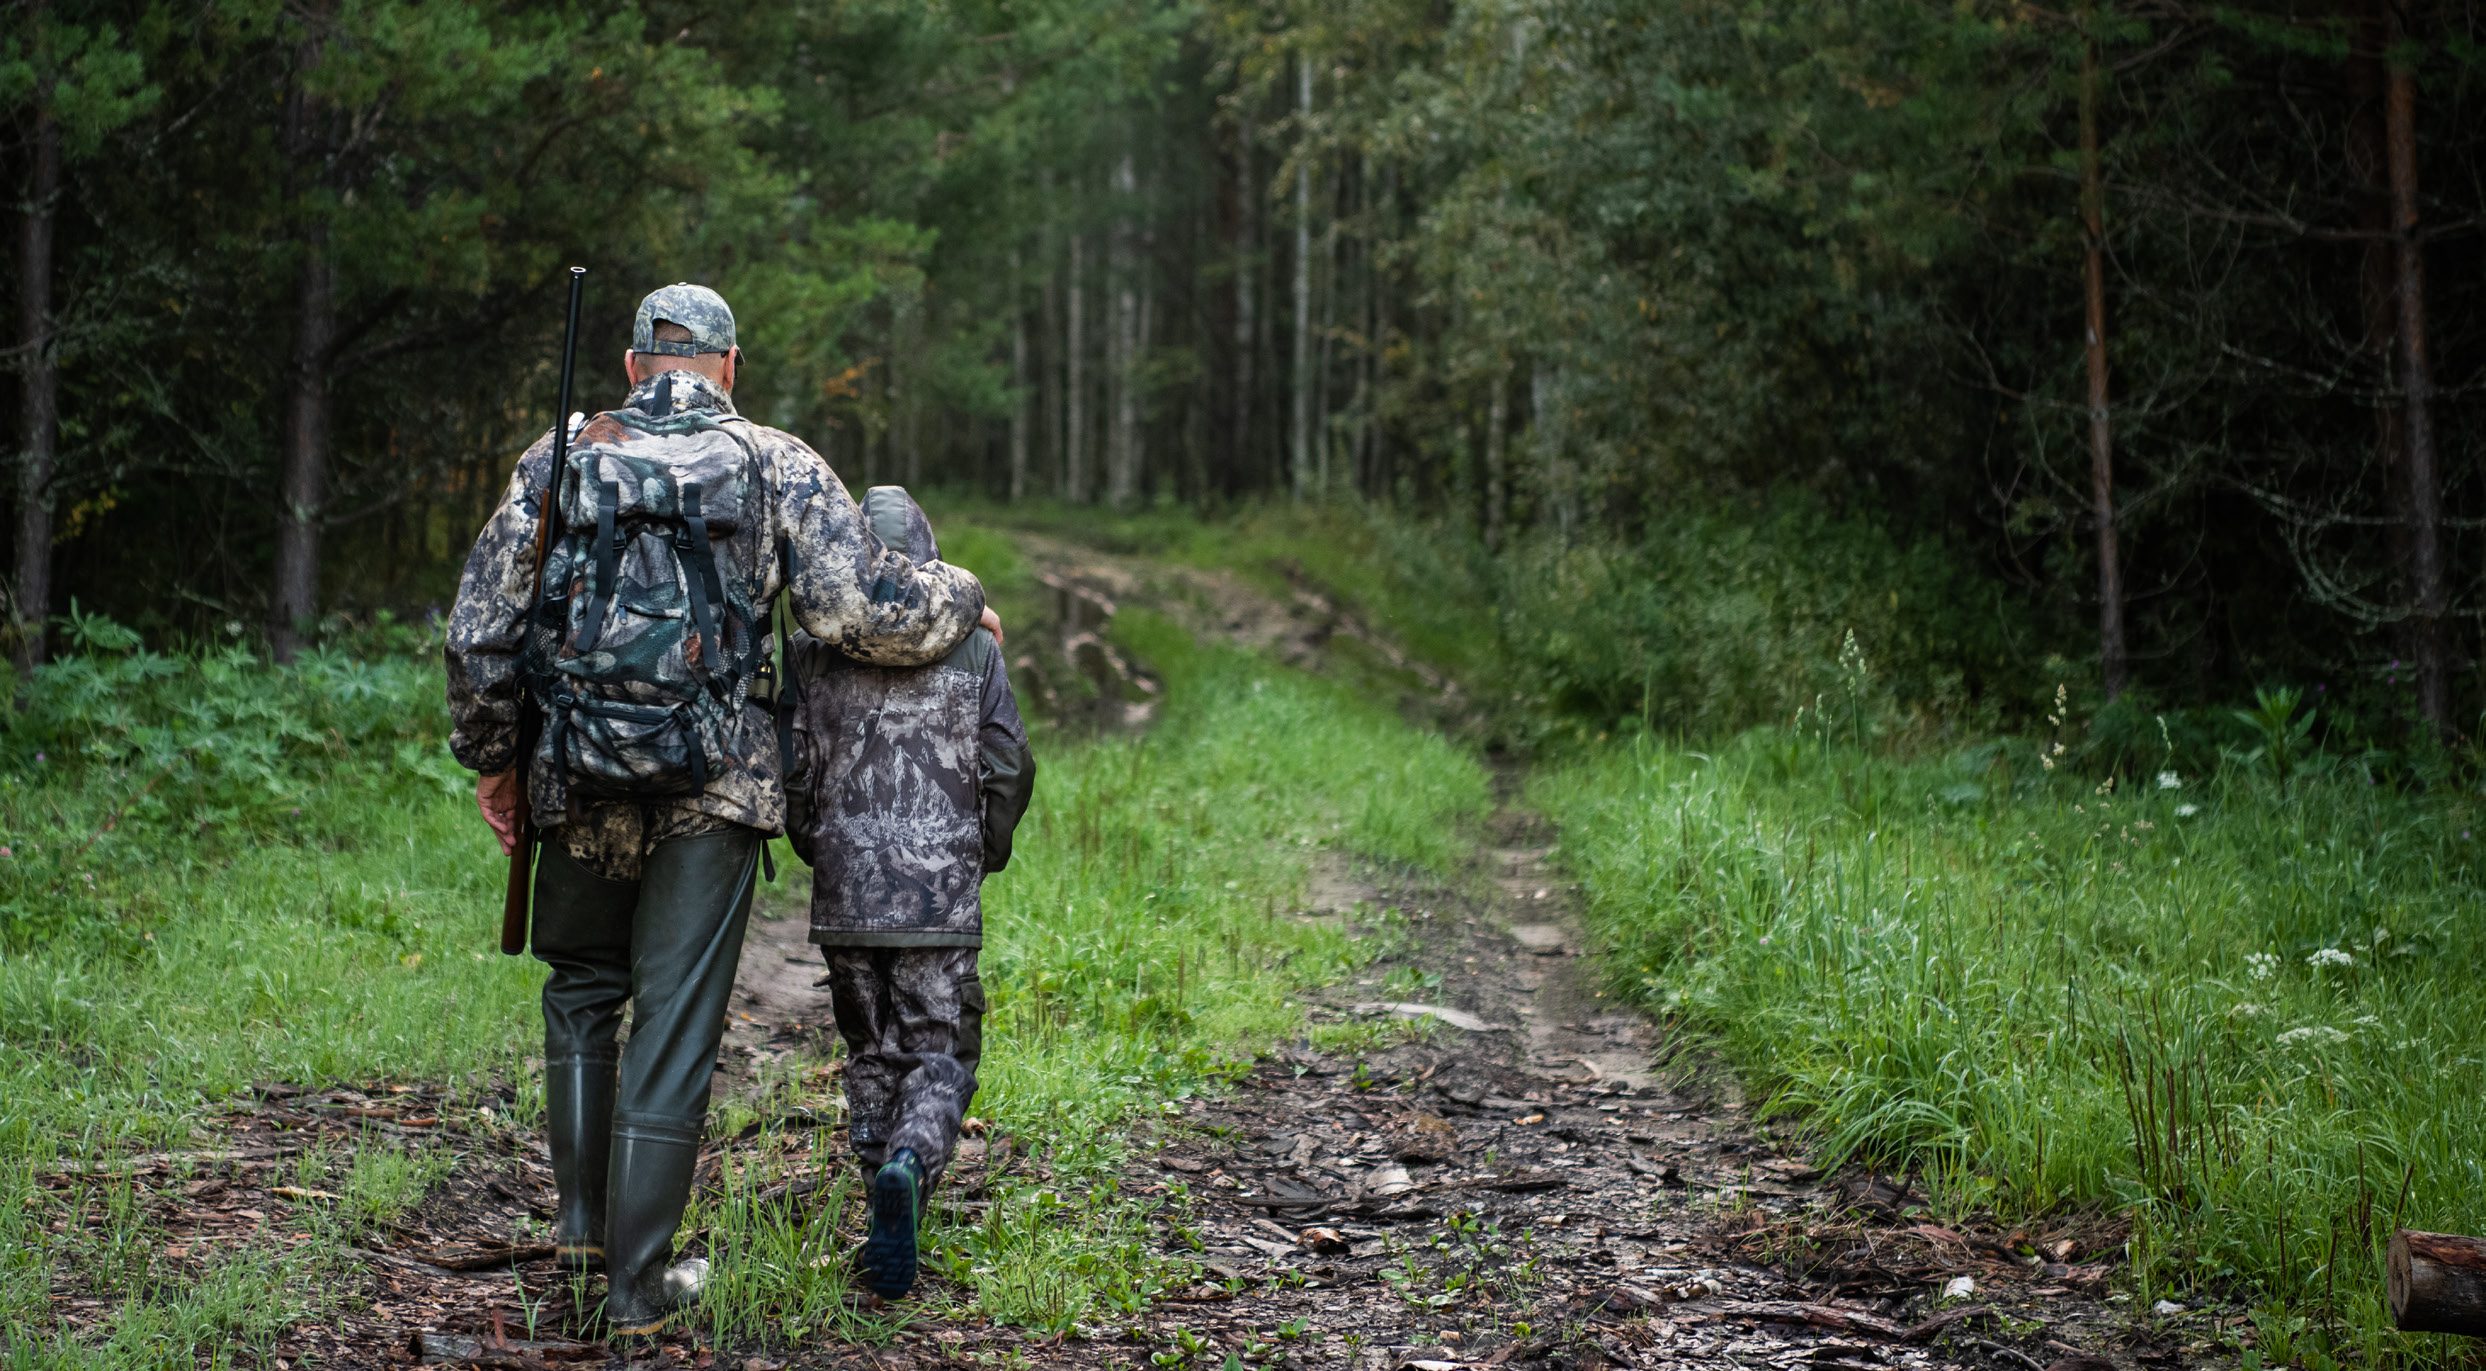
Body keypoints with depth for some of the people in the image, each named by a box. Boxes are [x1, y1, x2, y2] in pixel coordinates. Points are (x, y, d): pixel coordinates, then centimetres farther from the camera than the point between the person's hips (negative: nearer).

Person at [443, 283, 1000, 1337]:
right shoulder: (776, 466, 1)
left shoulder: (560, 459, 6)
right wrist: (960, 600, 11)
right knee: (676, 1022, 4)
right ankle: (638, 1280, 9)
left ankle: (584, 1217, 23)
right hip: (716, 787, -2)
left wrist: (489, 757, 17)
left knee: (582, 990, 24)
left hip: (582, 782, 2)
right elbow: (859, 607, -8)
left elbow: (480, 630, 6)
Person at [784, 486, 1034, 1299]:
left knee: (871, 1052, 15)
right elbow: (1010, 770, 1)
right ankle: (910, 1163, -25)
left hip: (846, 890, 1)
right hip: (943, 892, -1)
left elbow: (790, 771, 2)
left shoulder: (814, 651, 1)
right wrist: (984, 853, 18)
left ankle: (892, 1210, 16)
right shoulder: (974, 648, 1)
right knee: (940, 1051, 4)